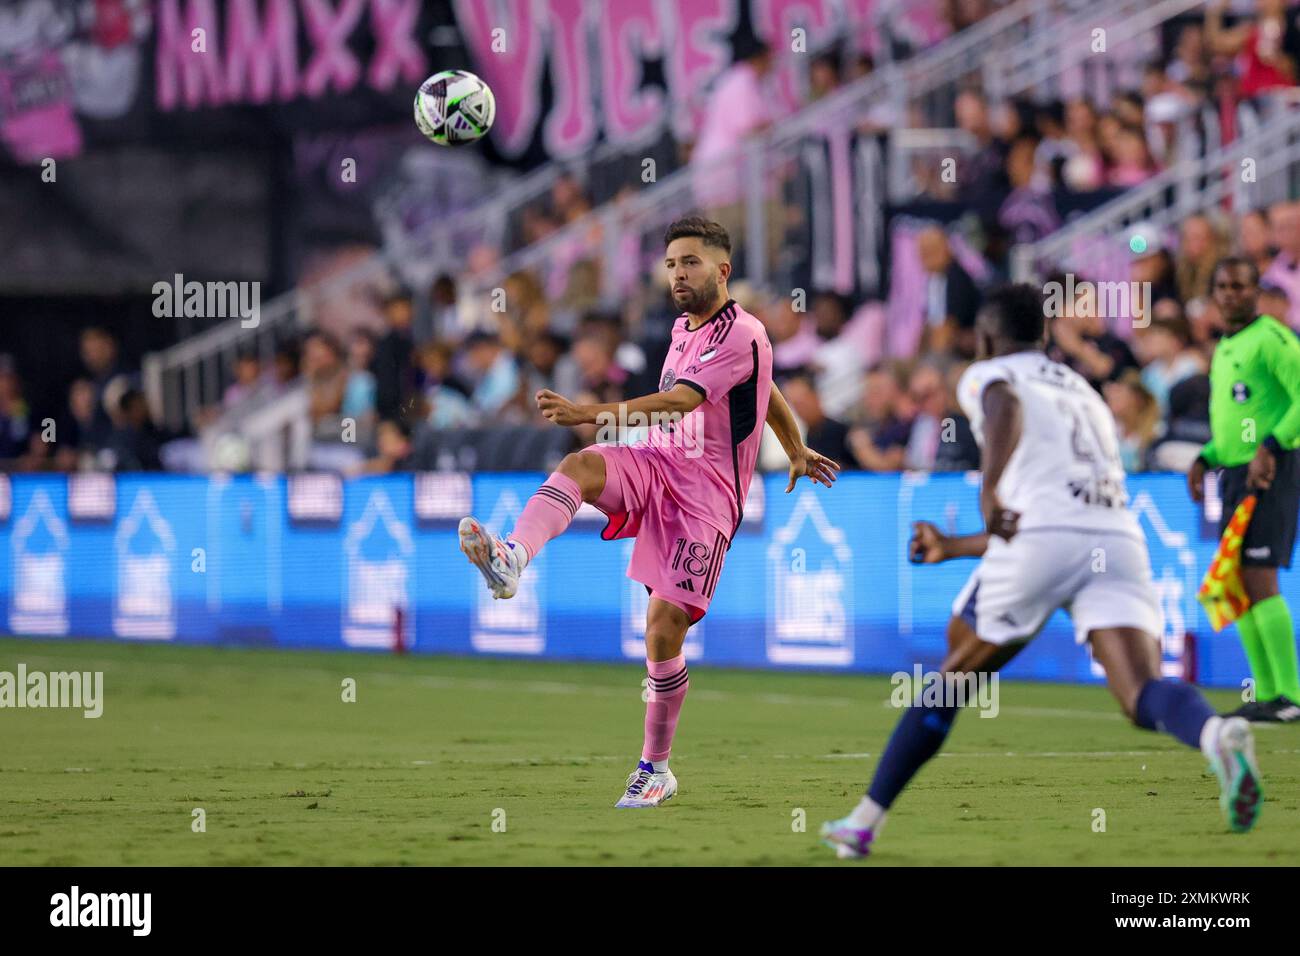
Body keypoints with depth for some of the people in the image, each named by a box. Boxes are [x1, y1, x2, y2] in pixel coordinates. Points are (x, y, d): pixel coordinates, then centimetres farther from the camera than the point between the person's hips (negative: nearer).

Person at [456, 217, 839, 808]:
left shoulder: (742, 336, -13)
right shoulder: (684, 327, 15)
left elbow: (679, 400, -27)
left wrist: (591, 414, -39)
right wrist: (796, 452, 44)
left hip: (708, 491, -7)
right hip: (655, 465, 7)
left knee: (664, 628, -11)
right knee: (580, 466, -28)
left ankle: (656, 768, 4)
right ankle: (512, 559, -53)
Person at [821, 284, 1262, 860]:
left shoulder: (988, 375, 17)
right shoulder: (1083, 394, 37)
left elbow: (1006, 409, -11)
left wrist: (990, 490, -23)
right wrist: (955, 548, 50)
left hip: (1040, 538, -4)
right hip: (1120, 538, 4)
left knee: (952, 678, 16)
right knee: (1143, 698, -13)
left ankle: (865, 821, 24)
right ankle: (1217, 735, -48)